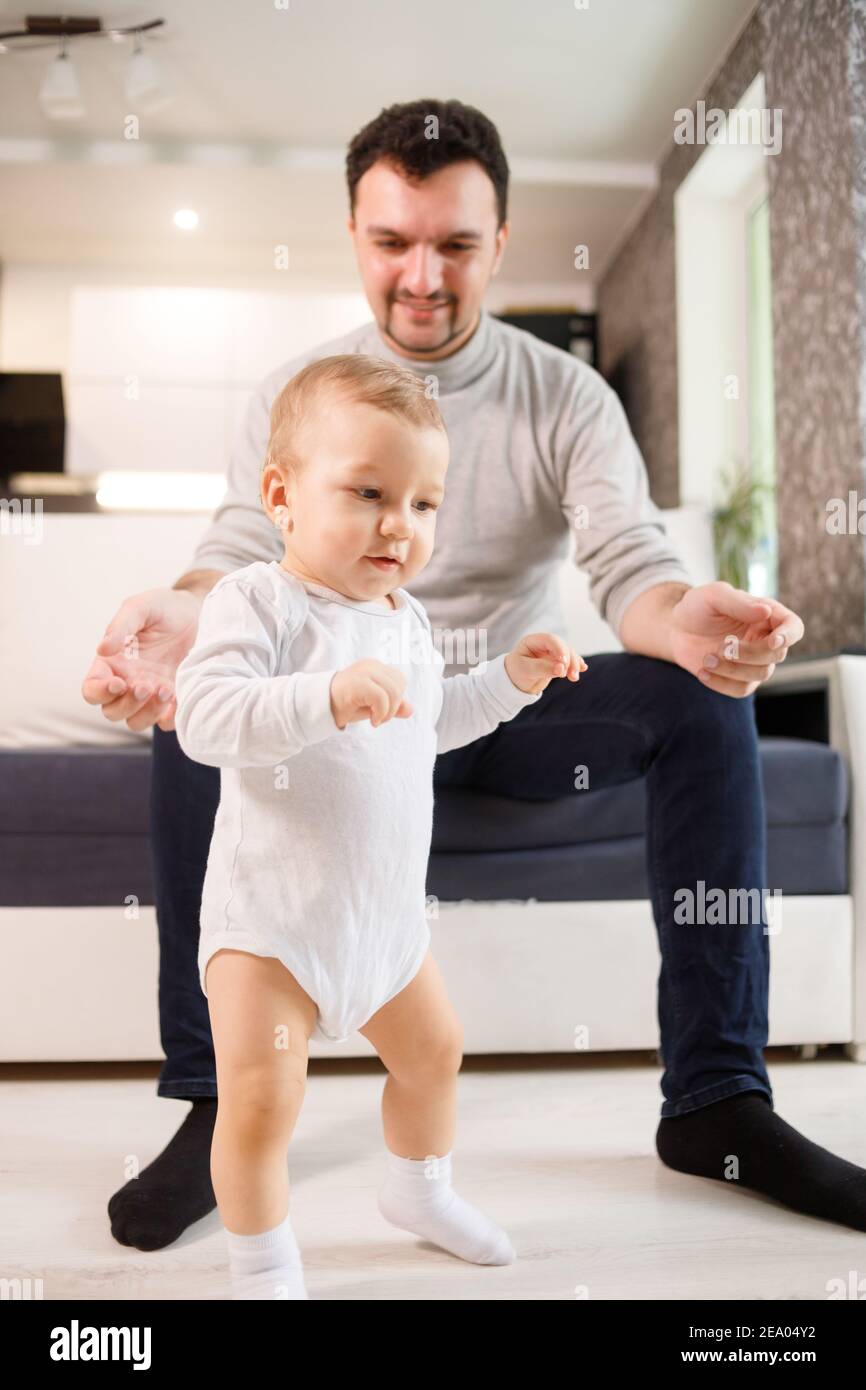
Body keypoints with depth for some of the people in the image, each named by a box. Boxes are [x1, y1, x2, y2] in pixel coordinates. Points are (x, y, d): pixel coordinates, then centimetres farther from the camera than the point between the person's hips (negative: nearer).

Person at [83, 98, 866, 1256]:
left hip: (519, 710, 1)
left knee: (703, 701, -25)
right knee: (194, 711, -29)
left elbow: (630, 560, -14)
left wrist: (686, 620, -41)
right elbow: (242, 552, -12)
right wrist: (185, 615, -39)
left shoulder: (570, 398, -1)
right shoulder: (295, 393, 0)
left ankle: (718, 1103, -16)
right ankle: (215, 1104, -19)